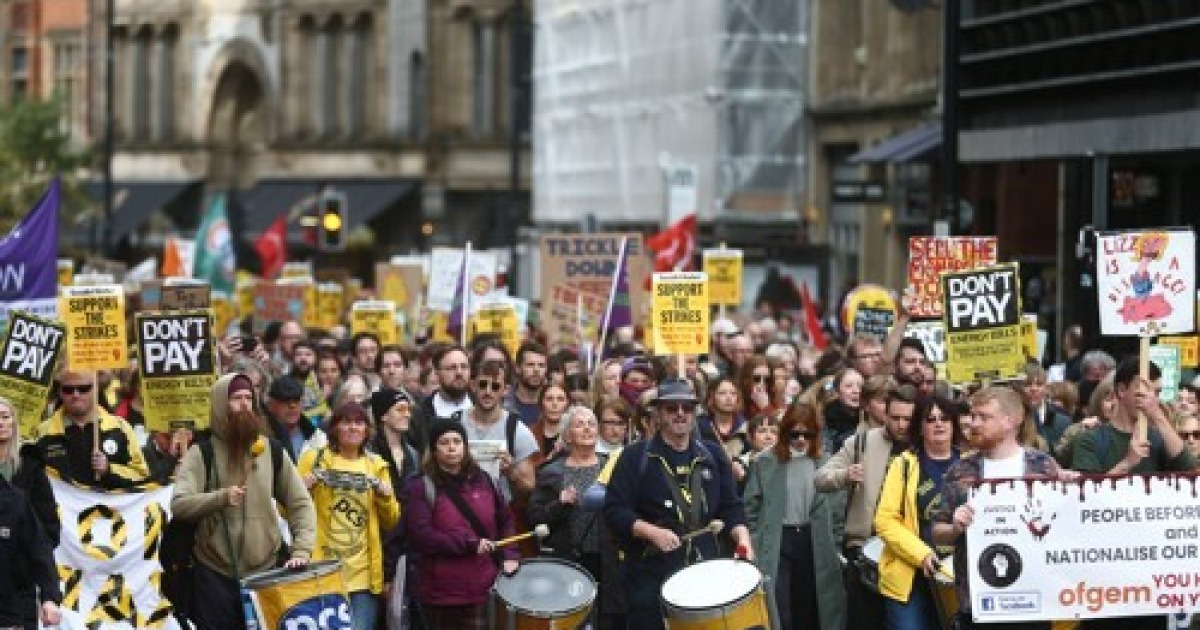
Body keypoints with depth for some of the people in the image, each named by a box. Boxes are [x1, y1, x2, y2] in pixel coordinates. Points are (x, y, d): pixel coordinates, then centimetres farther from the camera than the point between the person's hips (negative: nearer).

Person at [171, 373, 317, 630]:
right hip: (215, 575, -3)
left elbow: (301, 503, 7)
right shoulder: (202, 453, -3)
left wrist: (301, 550, -7)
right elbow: (178, 505, -14)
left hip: (265, 571, 3)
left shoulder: (272, 451, 7)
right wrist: (220, 498, -30)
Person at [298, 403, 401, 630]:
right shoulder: (314, 459, 5)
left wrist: (386, 496, -4)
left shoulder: (376, 465, 13)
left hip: (363, 575, 2)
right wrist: (304, 485, -14)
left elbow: (391, 521, 14)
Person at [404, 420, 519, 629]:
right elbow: (419, 534, -16)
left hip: (483, 590, 3)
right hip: (441, 594, -3)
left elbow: (505, 520, 18)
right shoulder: (421, 487, -4)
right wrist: (468, 544, -19)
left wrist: (508, 555, 1)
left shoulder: (482, 480, 11)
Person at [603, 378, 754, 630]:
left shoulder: (713, 456, 13)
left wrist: (742, 537, -4)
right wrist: (652, 532, -21)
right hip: (651, 576, -4)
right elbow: (614, 511, -7)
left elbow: (730, 508, 15)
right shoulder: (635, 457, -1)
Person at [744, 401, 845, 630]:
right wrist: (755, 546, -4)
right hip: (777, 544, -2)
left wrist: (835, 547, 1)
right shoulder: (765, 462, -3)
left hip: (813, 543, 2)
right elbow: (751, 507, 1)